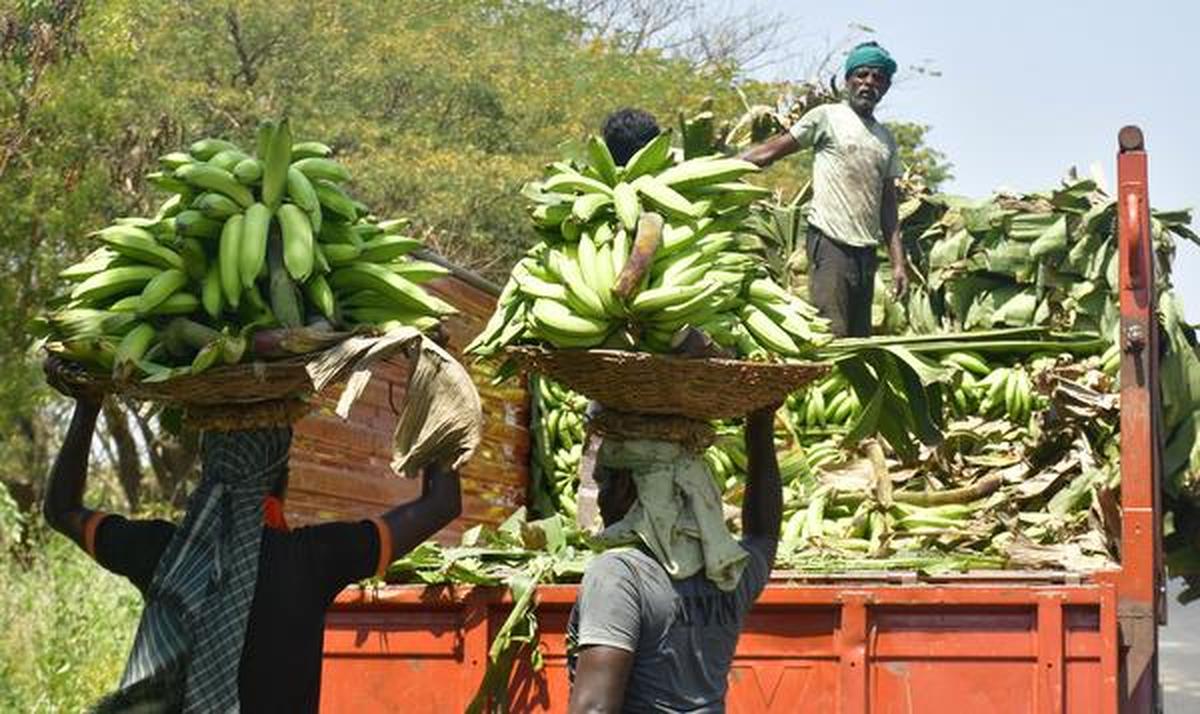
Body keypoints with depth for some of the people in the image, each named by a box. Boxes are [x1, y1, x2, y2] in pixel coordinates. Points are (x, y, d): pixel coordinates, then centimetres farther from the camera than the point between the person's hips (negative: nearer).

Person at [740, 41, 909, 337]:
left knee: (860, 340, 6)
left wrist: (898, 262, 10)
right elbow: (771, 151, -2)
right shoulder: (827, 117, 2)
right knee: (832, 335, -15)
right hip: (831, 242, -6)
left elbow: (888, 205, 18)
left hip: (866, 249, 7)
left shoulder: (886, 138, 19)